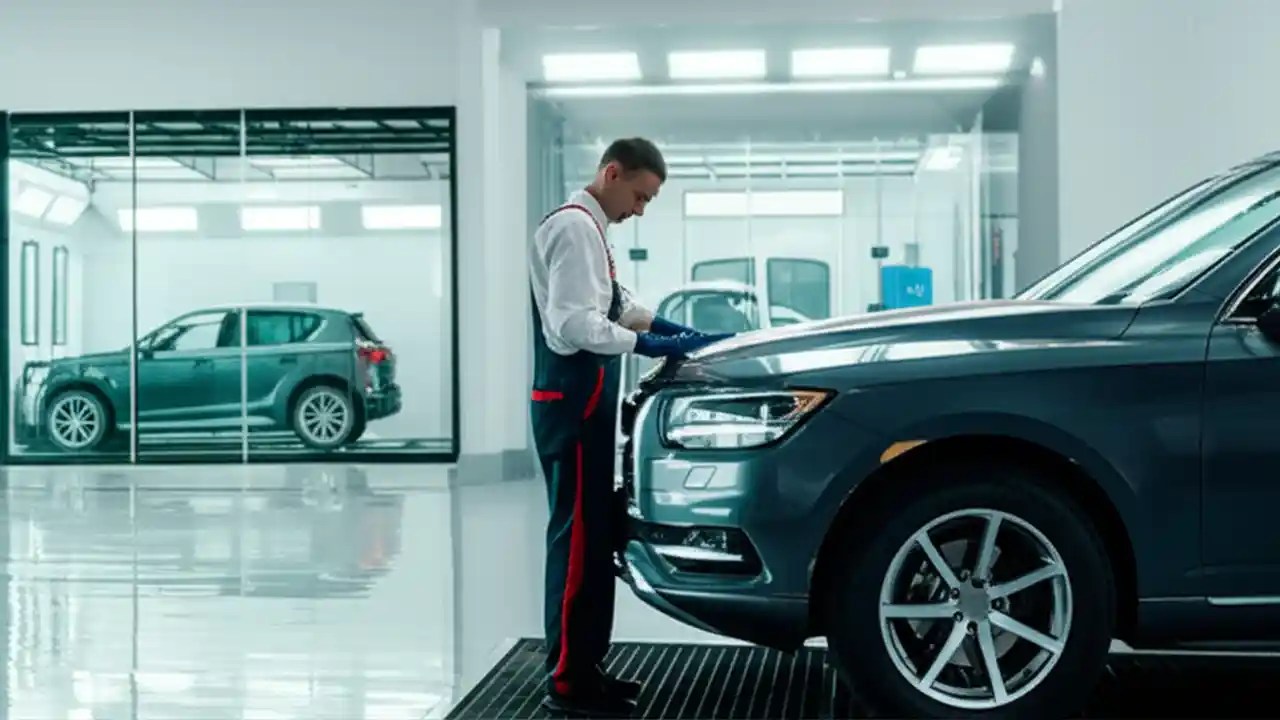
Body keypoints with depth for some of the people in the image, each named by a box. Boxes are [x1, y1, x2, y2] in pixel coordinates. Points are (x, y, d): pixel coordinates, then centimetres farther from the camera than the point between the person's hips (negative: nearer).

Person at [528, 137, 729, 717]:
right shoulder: (573, 226, -13)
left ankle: (584, 667, 21)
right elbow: (572, 322, -22)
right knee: (578, 535, -7)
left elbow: (610, 306, 23)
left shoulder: (590, 228, 18)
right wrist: (646, 343, -19)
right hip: (571, 403, -10)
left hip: (588, 402, 10)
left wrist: (664, 326, 10)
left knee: (596, 534, 13)